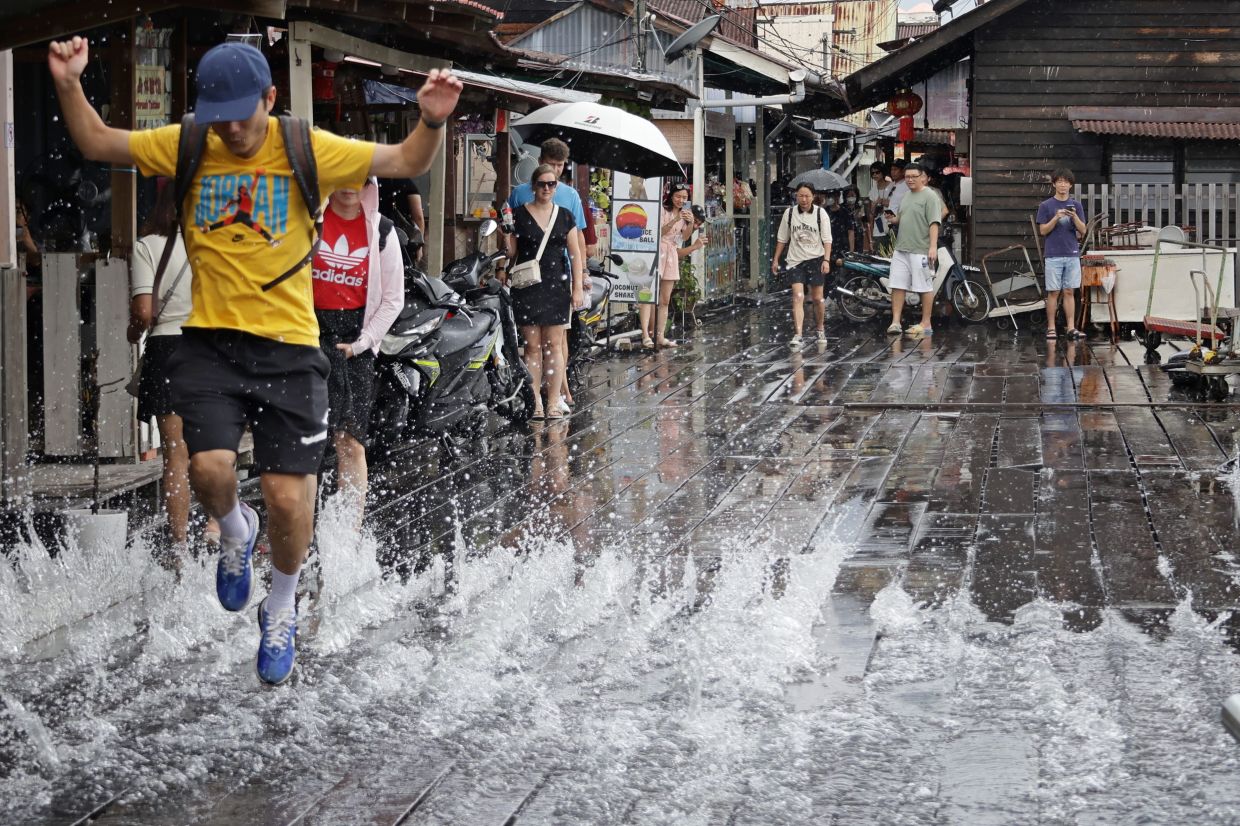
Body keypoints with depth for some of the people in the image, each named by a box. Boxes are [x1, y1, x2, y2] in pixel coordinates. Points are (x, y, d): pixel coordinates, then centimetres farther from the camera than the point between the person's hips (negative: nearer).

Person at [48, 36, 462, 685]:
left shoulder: (306, 149, -4)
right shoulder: (187, 147, 2)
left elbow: (405, 162, 0)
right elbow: (96, 144, 10)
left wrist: (432, 121, -19)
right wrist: (69, 85, -6)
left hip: (289, 345, -1)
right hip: (209, 341, 1)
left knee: (289, 499, -4)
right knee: (210, 468, -21)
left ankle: (282, 609, 27)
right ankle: (234, 532, 19)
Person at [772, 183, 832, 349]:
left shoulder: (820, 213, -4)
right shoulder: (789, 213, 1)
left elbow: (827, 239, -4)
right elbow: (782, 239, 11)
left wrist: (826, 260, -15)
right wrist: (776, 259, 10)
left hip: (816, 259, 0)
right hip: (796, 260, 1)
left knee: (817, 298, 8)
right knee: (797, 297, -13)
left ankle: (821, 329, 31)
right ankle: (797, 335, -19)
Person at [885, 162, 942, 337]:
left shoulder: (929, 196, -8)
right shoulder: (906, 197, 18)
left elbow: (934, 223, -14)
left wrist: (933, 246, -22)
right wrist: (894, 219, 7)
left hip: (921, 250, -8)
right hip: (901, 249, 8)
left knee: (925, 287, -1)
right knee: (897, 286, 3)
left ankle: (925, 324, 3)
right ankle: (895, 322, 5)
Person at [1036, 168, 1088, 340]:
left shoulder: (1076, 205, 7)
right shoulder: (1045, 206, 0)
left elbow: (1082, 231, 3)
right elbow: (1043, 231, -4)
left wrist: (1074, 217, -15)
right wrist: (1056, 217, -18)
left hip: (1072, 255, 2)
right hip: (1054, 255, -2)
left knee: (1069, 292, 5)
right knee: (1053, 292, 0)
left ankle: (1071, 328, 5)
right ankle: (1051, 328, 6)